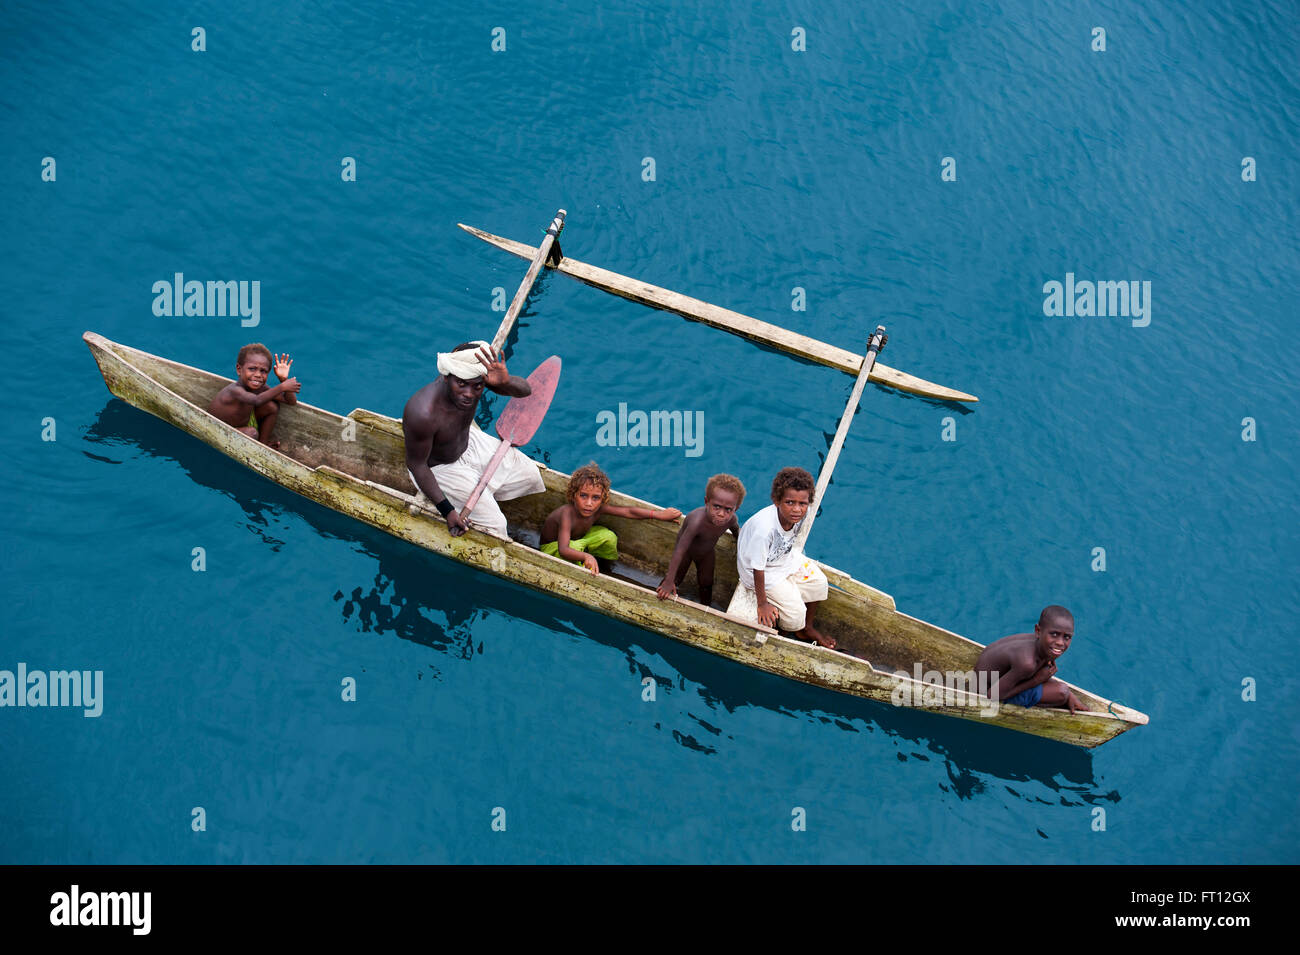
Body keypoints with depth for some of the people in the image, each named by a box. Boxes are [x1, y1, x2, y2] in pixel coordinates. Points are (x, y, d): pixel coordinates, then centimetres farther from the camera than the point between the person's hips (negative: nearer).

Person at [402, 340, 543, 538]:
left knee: (529, 474, 12)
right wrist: (447, 511, -26)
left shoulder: (475, 376, -26)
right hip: (439, 467, -6)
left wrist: (506, 382, -46)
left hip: (469, 442, 7)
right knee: (495, 525, -9)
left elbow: (525, 390, -21)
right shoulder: (423, 414, -40)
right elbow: (416, 465, -27)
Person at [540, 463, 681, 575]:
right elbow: (563, 550, -53)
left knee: (609, 537, -12)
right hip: (552, 547, -6)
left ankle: (606, 568, 13)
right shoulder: (567, 514, -41)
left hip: (577, 539, 6)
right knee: (575, 547, -37)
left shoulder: (599, 508, -22)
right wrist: (587, 557, -70)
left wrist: (660, 514, -16)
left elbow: (629, 512, -14)